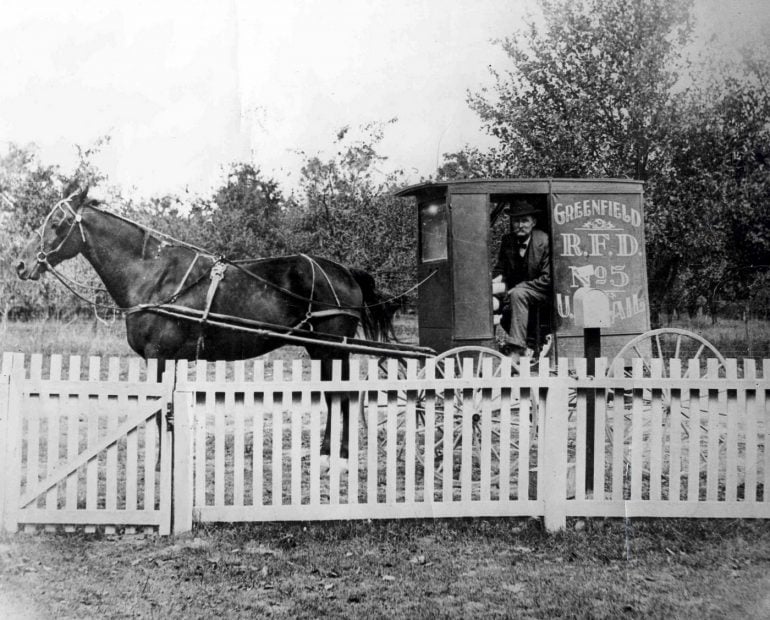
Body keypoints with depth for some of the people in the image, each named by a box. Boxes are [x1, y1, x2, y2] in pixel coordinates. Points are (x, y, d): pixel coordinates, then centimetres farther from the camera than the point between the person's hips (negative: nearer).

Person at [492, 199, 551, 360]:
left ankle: (516, 349, -38)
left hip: (540, 292, -6)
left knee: (518, 294, -36)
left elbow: (548, 279, -13)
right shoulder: (507, 240, 3)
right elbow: (500, 268, 13)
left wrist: (519, 287, -21)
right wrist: (498, 278, -12)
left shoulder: (544, 241, -12)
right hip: (513, 290, 6)